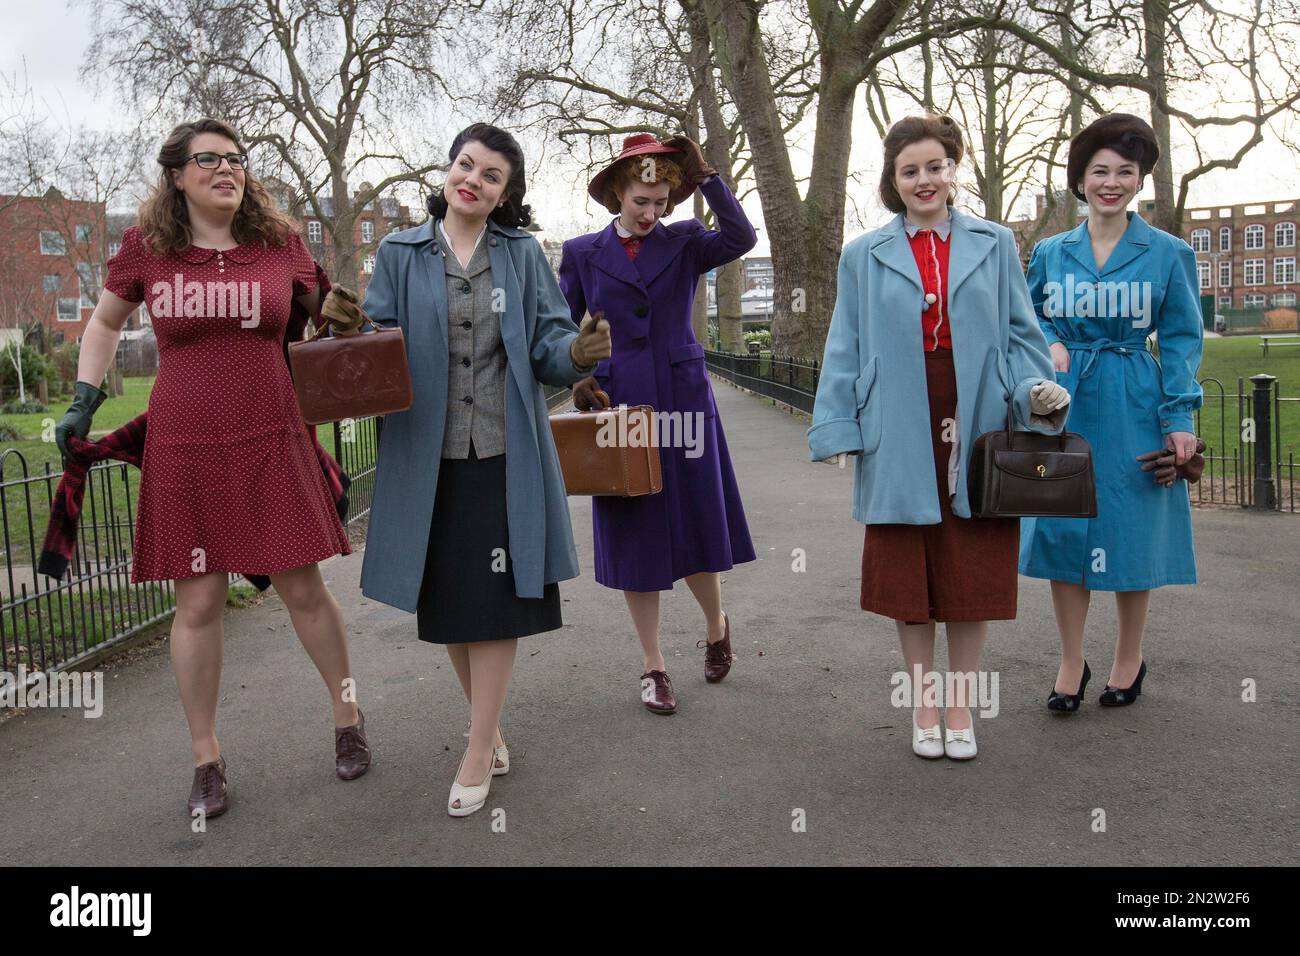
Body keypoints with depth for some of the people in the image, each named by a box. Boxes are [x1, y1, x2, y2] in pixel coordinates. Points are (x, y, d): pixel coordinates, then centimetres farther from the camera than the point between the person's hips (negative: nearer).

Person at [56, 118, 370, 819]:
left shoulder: (280, 242, 3)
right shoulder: (145, 247, 3)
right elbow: (105, 322, 19)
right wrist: (84, 401, 10)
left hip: (272, 442, 0)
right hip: (184, 450, 0)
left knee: (302, 587, 5)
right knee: (198, 602, 4)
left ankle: (347, 716, 27)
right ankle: (206, 760, 21)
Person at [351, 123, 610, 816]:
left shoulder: (523, 255, 6)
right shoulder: (400, 254, 6)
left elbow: (548, 341, 1)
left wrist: (579, 350, -22)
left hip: (505, 454, -1)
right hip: (428, 454, 1)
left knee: (496, 597, -1)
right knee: (446, 600, 9)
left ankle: (477, 752, 10)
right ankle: (491, 730, 30)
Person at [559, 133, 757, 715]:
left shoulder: (685, 243, 5)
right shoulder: (583, 253, 7)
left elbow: (741, 239, -15)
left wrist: (706, 177, -16)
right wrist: (578, 380, -7)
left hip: (683, 401, 0)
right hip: (617, 406, 1)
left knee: (696, 526, 5)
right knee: (632, 535, 5)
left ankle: (716, 626, 35)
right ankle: (654, 667, 18)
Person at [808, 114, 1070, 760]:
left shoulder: (993, 245, 9)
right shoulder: (864, 256, 8)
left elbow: (1020, 335, 9)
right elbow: (844, 350, 5)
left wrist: (1035, 388, -10)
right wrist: (835, 428, -4)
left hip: (976, 433, 1)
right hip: (901, 440, 0)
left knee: (972, 575, 7)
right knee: (908, 577, 7)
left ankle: (961, 705, 24)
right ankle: (922, 703, 25)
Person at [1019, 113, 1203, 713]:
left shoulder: (1169, 254, 1)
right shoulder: (1049, 252, 7)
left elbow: (1181, 341, 2)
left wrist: (1180, 417, -7)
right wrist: (1048, 345, -8)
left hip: (1134, 410, -2)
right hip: (1064, 406, 2)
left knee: (1131, 532, 5)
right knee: (1061, 528, 0)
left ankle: (1129, 658, 25)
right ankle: (1071, 663, 15)